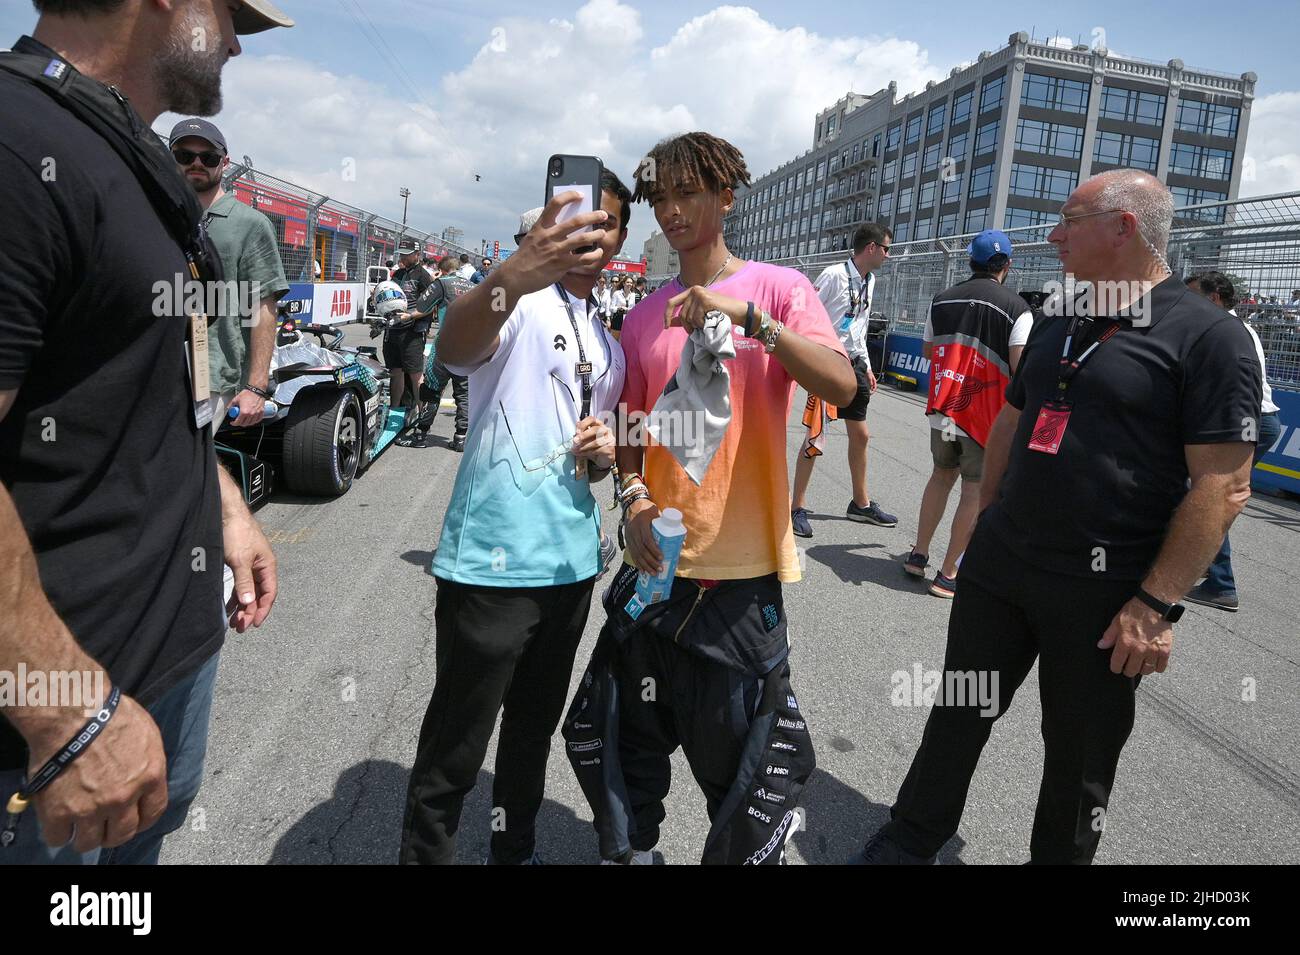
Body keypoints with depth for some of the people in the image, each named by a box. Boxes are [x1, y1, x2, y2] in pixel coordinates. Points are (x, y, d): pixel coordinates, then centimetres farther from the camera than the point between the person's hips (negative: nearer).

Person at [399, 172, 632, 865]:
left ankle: (514, 851, 41)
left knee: (534, 733, 22)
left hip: (571, 564, 7)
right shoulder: (516, 304, -8)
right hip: (492, 565, -7)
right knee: (453, 754, 4)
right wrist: (511, 277, -51)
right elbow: (455, 348, -32)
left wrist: (604, 454, 0)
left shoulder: (610, 345, 15)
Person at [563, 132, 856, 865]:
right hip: (656, 564, 5)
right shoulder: (646, 317, 10)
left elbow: (843, 385, -18)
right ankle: (630, 852, 40)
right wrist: (635, 500, -5)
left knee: (745, 768, 8)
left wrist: (749, 318, -28)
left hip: (743, 570, -4)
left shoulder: (778, 287, -3)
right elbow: (631, 430, 14)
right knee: (614, 743, 16)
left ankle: (741, 850, 34)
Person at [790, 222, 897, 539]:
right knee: (815, 438, -7)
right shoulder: (834, 275, -14)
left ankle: (861, 504, 28)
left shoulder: (869, 281, 12)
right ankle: (797, 507, 5)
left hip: (854, 364, 9)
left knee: (860, 435, 14)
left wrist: (867, 367, 20)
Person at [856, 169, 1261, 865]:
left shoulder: (1207, 337, -11)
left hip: (1102, 597, -6)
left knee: (1080, 757, 13)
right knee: (958, 714, 16)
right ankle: (910, 843, 33)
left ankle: (1056, 857, 36)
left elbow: (1223, 486, -15)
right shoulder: (1055, 325, 10)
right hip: (997, 567, 6)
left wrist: (1155, 605, -18)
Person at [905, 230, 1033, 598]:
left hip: (943, 410, 5)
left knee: (942, 475, 21)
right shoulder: (1016, 308, -10)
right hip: (987, 415, -5)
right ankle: (947, 574, 8)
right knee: (975, 491, 4)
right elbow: (1020, 368, -17)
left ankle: (918, 554, 26)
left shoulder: (942, 300, 4)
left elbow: (927, 351, 16)